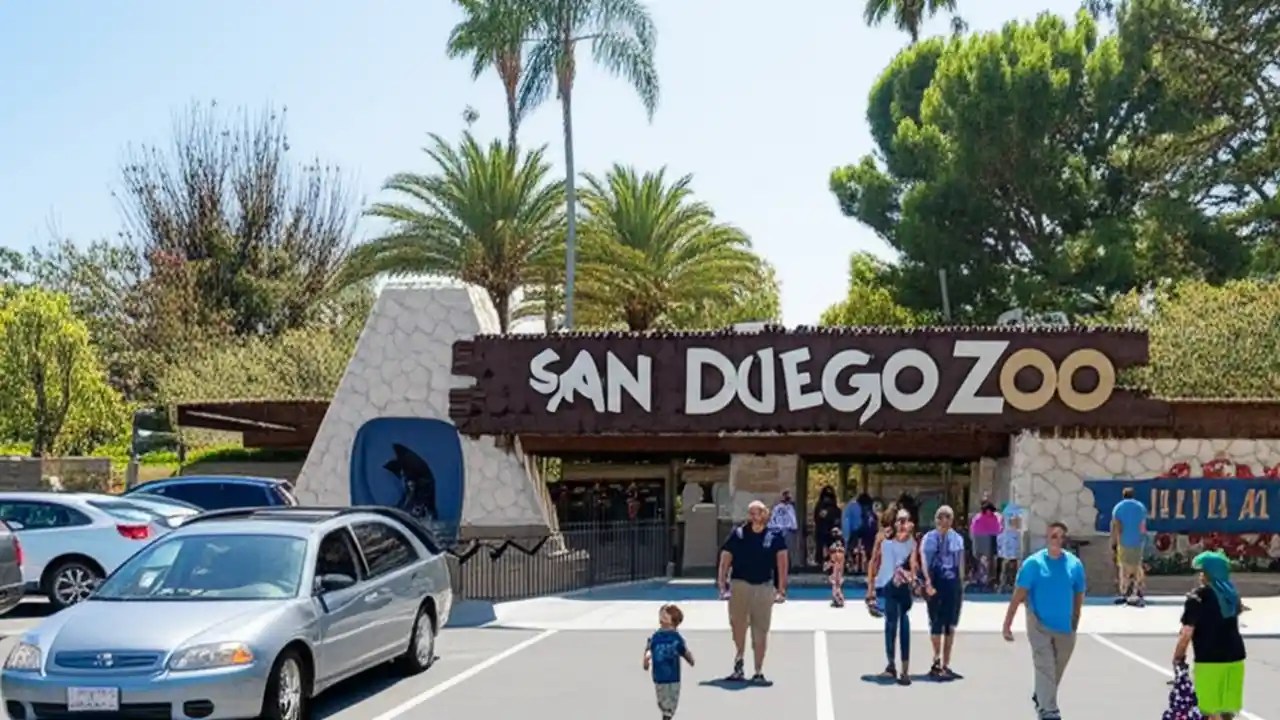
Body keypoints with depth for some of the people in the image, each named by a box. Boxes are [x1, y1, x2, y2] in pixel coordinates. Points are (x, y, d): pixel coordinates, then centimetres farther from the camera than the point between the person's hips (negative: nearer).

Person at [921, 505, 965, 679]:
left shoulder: (957, 539, 8)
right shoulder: (929, 538, 1)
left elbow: (961, 563, 10)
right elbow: (924, 561, -7)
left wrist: (961, 586, 7)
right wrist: (928, 582, -21)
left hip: (953, 582, 3)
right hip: (935, 581, -3)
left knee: (950, 625, 6)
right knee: (936, 624, -3)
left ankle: (945, 664, 14)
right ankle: (937, 661, 4)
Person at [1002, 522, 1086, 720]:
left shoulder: (1075, 564, 0)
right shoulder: (1033, 563, -8)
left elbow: (1079, 594, 10)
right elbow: (1019, 595, -9)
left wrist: (1075, 622, 11)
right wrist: (1007, 624, -12)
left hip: (1065, 627, 4)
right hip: (1040, 625, -4)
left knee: (1057, 670, 15)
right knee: (1044, 666, -11)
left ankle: (1040, 697, 38)